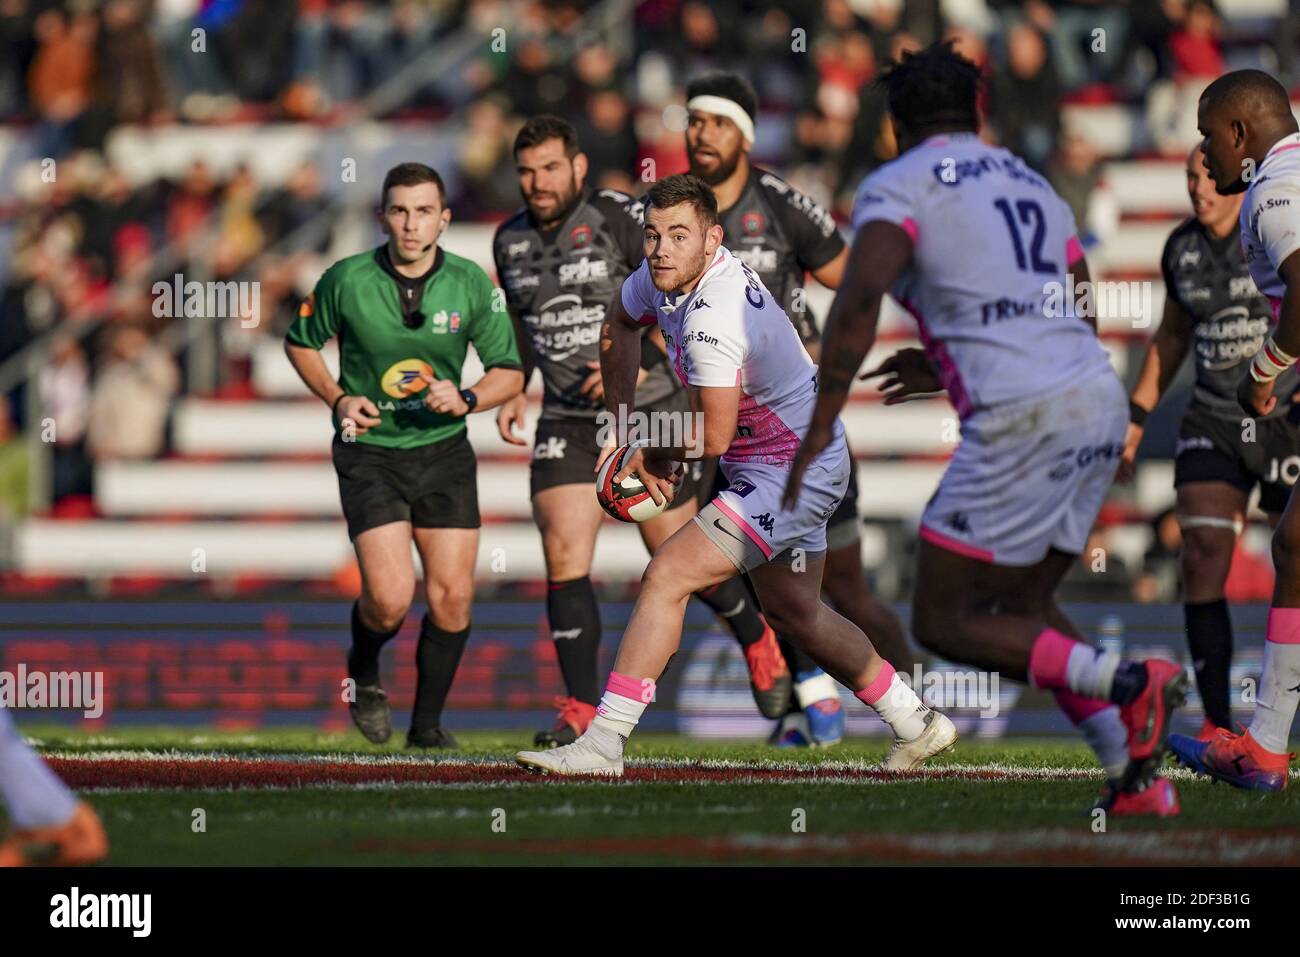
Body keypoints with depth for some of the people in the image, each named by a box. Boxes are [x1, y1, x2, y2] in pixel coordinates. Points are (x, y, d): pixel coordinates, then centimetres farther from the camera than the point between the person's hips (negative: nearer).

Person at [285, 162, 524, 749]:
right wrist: (338, 399, -7)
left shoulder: (470, 284, -6)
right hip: (369, 453, -2)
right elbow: (300, 342, 7)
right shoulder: (347, 281, -11)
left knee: (452, 596, -4)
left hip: (444, 452, 2)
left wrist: (466, 400, -17)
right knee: (390, 598, -15)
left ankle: (427, 723, 17)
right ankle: (363, 674, 20)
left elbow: (509, 371, 2)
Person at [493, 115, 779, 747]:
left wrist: (639, 363, -21)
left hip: (651, 415, -4)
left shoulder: (620, 218, -12)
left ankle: (758, 640, 33)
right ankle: (582, 708, -6)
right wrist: (511, 391, 12)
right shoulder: (510, 241, 7)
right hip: (568, 424, 4)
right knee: (563, 558, -11)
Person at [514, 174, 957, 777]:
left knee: (666, 578, -18)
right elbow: (619, 326, 19)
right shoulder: (662, 274, -3)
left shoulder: (713, 317, -31)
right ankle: (917, 726, 39)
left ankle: (602, 744, -17)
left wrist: (650, 453, -10)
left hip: (794, 472, -11)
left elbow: (712, 437, -31)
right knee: (794, 613, 24)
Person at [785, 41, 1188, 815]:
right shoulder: (1033, 185, 24)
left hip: (1022, 419, -7)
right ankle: (1137, 775, 7)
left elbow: (861, 297, -16)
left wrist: (821, 425, -12)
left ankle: (1127, 683, -18)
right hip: (1102, 401, 7)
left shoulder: (897, 187, 2)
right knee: (1022, 604, 21)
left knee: (945, 621, 2)